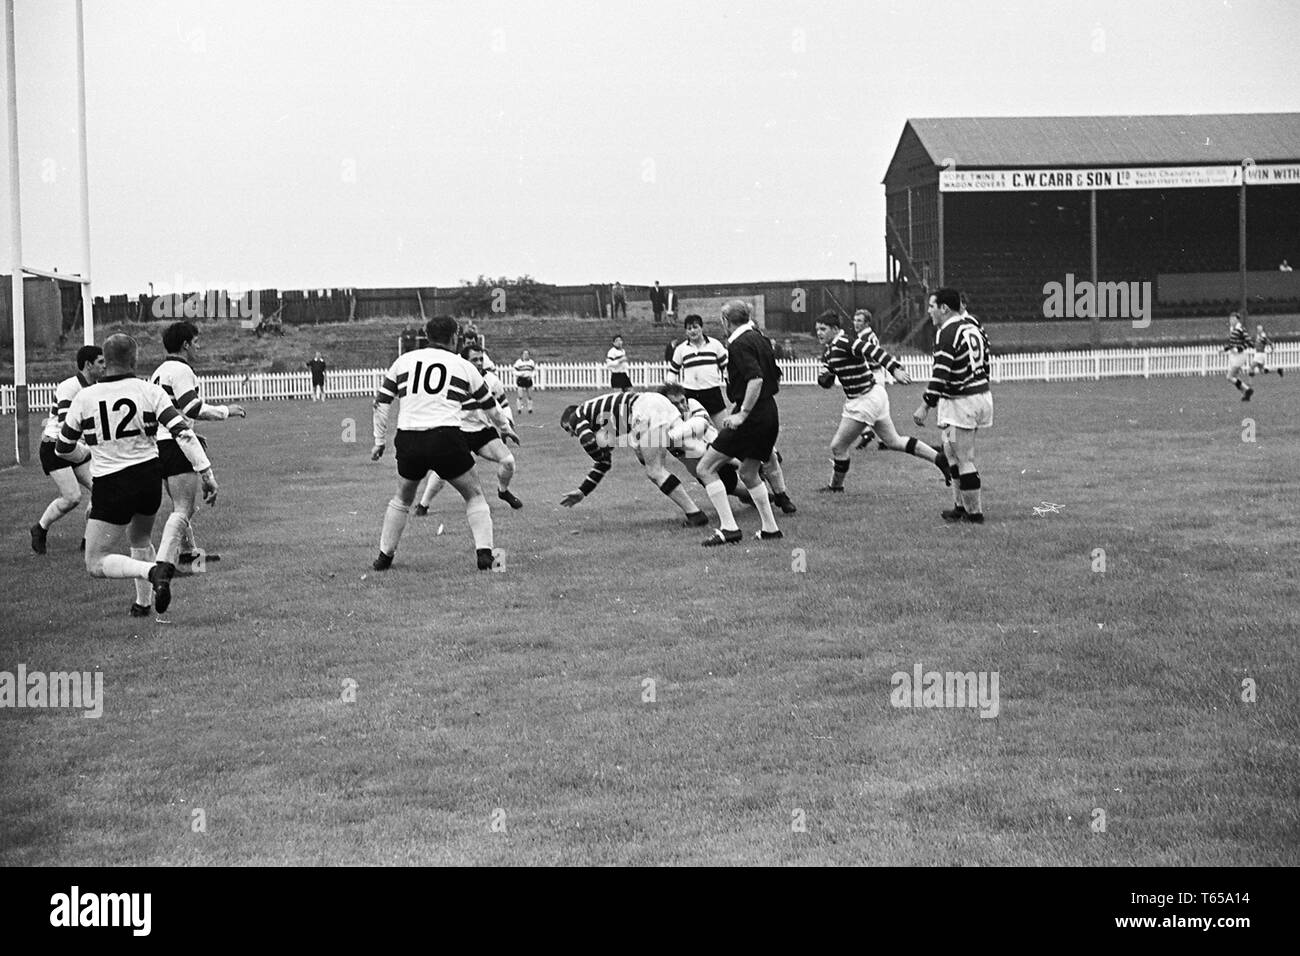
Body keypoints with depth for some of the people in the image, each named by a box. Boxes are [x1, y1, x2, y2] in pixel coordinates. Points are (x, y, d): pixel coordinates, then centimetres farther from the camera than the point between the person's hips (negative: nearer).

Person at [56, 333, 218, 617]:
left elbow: (63, 449, 5)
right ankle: (143, 603, 33)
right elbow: (183, 433, -15)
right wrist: (206, 472, -11)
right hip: (150, 478, 3)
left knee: (96, 565, 2)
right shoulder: (150, 391, -7)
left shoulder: (85, 397, -6)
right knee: (140, 540, 31)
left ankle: (153, 571, -20)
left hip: (111, 486, -3)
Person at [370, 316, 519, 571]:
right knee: (474, 495, 13)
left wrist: (379, 440, 21)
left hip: (408, 440, 3)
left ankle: (384, 556, 26)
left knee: (402, 498, 24)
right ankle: (484, 553, 0)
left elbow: (381, 402, 13)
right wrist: (506, 428, 38)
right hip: (445, 439, -3)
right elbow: (490, 406, 21)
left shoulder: (403, 361, 13)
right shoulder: (463, 366, 9)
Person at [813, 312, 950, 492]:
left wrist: (895, 369, -45)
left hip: (867, 399, -10)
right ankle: (939, 459, 21)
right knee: (893, 442, 17)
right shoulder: (828, 352, 10)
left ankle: (836, 486, 17)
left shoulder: (845, 343, -19)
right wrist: (824, 377, -11)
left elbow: (874, 351, -32)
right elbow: (826, 382, 14)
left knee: (838, 446, -2)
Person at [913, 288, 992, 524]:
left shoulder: (946, 333, -16)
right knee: (950, 450, 20)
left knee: (964, 460, -2)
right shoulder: (972, 326, 12)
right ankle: (961, 505, 23)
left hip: (960, 403, -10)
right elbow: (985, 362, 17)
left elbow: (941, 374, -22)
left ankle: (974, 513, 3)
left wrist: (925, 406, -22)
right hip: (982, 395, 10)